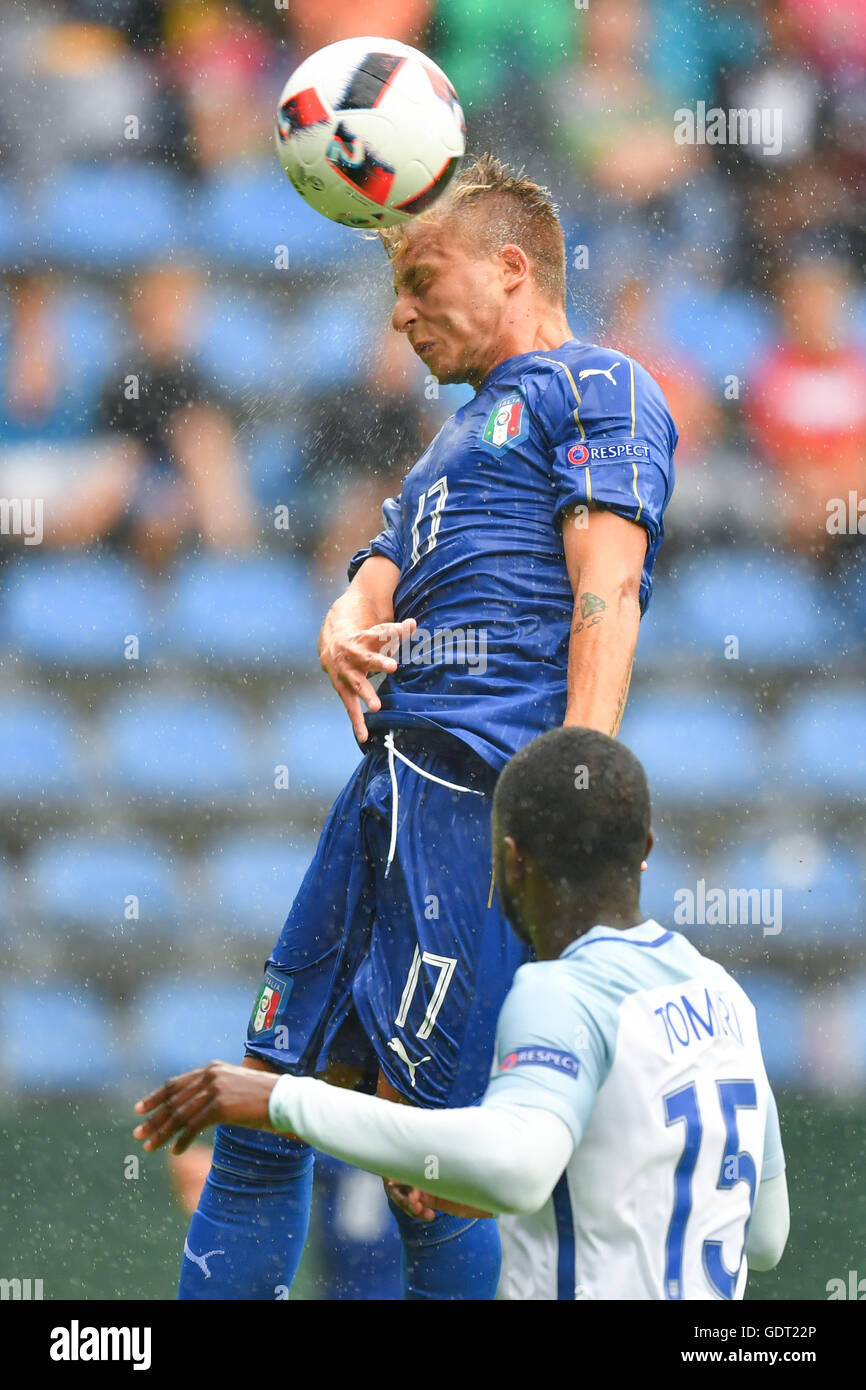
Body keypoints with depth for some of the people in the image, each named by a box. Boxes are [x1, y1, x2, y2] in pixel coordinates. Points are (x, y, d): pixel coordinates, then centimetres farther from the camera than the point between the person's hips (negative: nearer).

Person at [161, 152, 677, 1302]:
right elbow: (373, 593, 25)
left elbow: (608, 592, -9)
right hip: (394, 780, 9)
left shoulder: (594, 387, 4)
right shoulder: (463, 435, 32)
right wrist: (345, 642, -1)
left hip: (482, 780, -9)